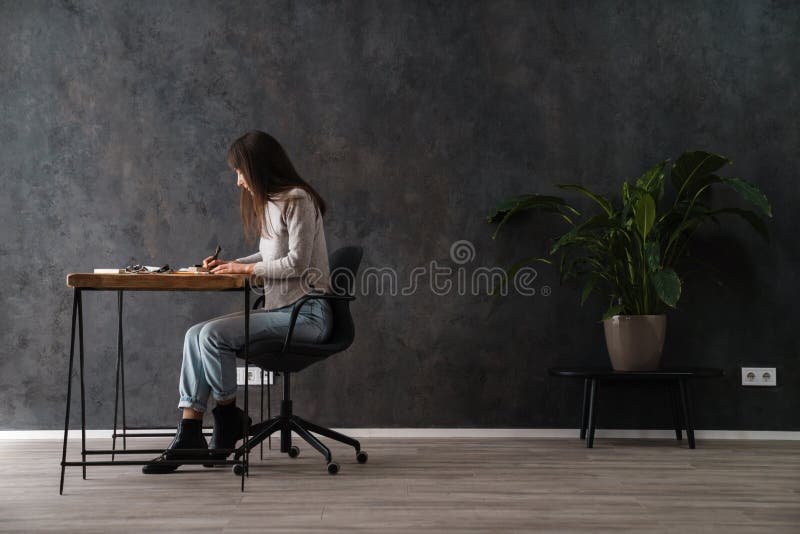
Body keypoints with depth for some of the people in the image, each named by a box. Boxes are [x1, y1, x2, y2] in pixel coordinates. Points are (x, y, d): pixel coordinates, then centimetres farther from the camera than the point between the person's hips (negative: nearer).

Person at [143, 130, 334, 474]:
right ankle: (189, 437, -12)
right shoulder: (269, 202, 18)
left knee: (213, 334, -23)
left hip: (307, 314, -9)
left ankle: (228, 417, -2)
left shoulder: (297, 200, -11)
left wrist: (245, 268, -8)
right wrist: (230, 265, 10)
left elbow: (296, 262, -16)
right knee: (196, 335, -8)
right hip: (280, 309, 9)